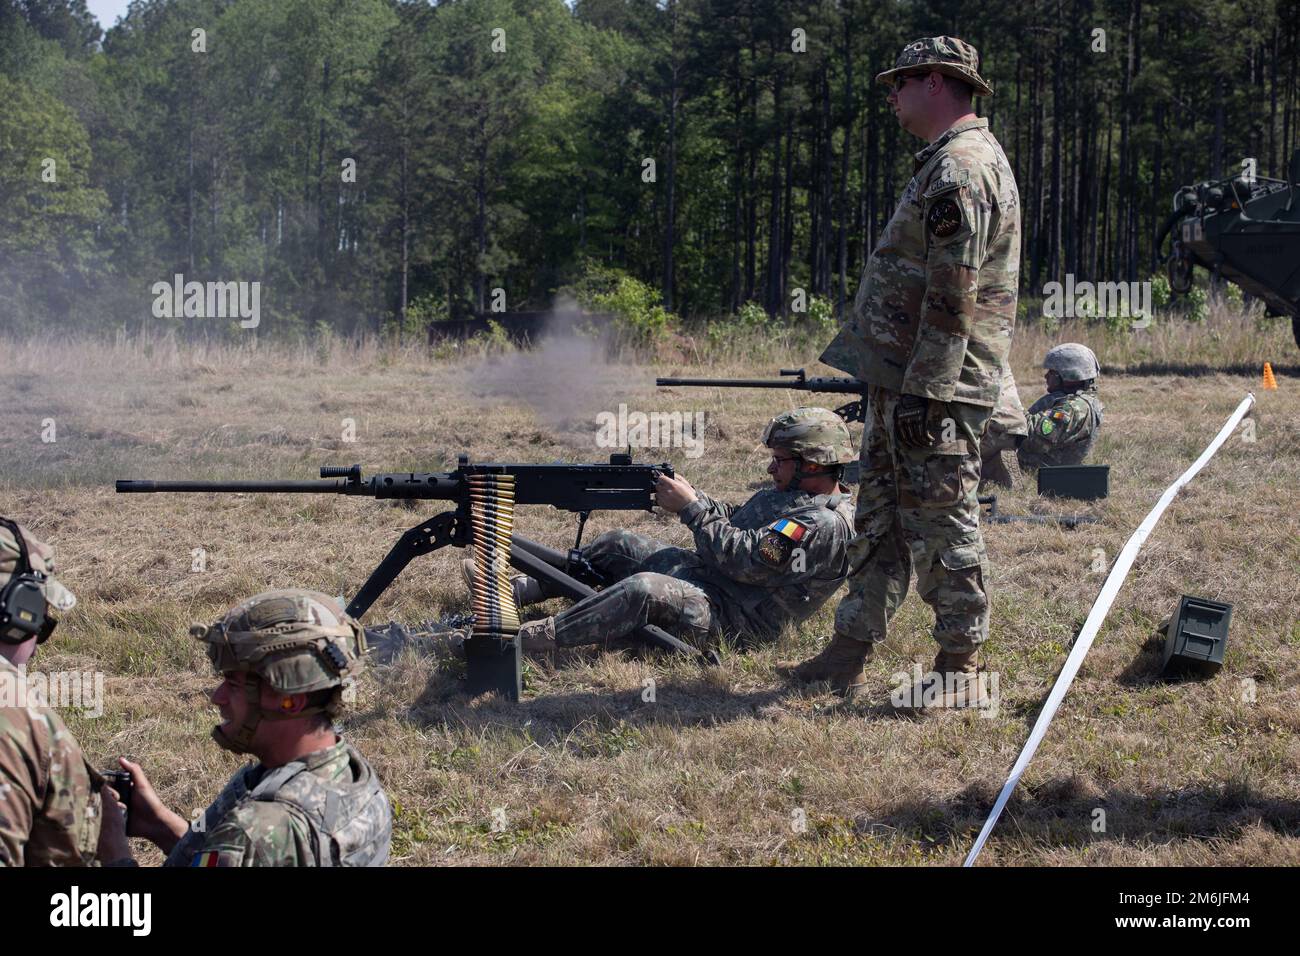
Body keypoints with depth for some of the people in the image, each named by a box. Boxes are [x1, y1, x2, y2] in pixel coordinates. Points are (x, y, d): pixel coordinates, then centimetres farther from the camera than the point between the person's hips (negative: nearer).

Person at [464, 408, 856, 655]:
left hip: (732, 617, -11)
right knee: (616, 544, 15)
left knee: (646, 589, -35)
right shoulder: (789, 492, 14)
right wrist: (690, 496, 1)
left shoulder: (827, 525, -20)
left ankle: (533, 639, -38)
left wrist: (690, 507, -19)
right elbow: (735, 520, 20)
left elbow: (743, 559, -24)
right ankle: (512, 593, 14)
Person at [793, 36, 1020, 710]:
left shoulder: (961, 168, -16)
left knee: (942, 525, -4)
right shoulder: (949, 162, 19)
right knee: (881, 518, 14)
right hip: (902, 380, 11)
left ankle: (960, 671, 3)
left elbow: (953, 297, -22)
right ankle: (849, 654, 20)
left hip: (934, 386, -11)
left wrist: (925, 391, -23)